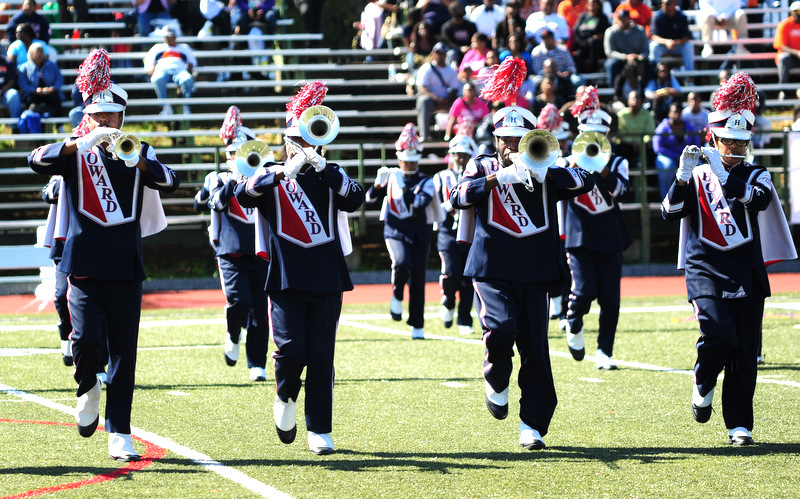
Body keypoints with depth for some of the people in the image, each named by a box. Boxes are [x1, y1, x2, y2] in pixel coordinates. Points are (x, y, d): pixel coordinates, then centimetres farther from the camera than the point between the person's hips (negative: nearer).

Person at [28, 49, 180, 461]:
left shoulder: (138, 154, 8)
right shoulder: (75, 153, 5)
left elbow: (170, 182, -9)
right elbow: (37, 161, -14)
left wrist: (137, 160, -28)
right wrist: (82, 143, -27)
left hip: (125, 271, 1)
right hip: (85, 267, -1)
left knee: (124, 353, 0)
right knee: (85, 336, -18)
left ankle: (119, 434, 5)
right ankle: (87, 389, 14)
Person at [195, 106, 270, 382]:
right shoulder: (218, 180, 5)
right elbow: (217, 202, -12)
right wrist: (235, 179, -19)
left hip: (260, 253, 2)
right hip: (231, 253, -2)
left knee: (259, 309, 0)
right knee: (239, 300, -19)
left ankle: (257, 365, 6)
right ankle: (233, 337, 11)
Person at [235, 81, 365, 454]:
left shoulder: (330, 176, 12)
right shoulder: (271, 177, 7)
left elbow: (354, 200, -8)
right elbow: (243, 195, -13)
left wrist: (323, 165, -17)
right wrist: (282, 172, -25)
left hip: (327, 282, 1)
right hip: (286, 281, -1)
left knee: (320, 356, -1)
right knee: (291, 350, -12)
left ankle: (319, 430, 5)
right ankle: (285, 400, 18)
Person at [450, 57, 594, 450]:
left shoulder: (545, 172, 11)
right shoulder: (482, 167, 9)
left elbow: (583, 183, -5)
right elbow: (458, 196, -9)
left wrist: (541, 170, -20)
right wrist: (496, 177, -23)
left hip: (535, 270, 2)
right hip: (492, 268, -2)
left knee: (535, 348, -2)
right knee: (501, 326, -24)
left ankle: (533, 426, 4)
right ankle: (496, 383, 5)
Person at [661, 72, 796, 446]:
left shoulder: (755, 176, 8)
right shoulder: (696, 176, 6)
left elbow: (759, 200, -15)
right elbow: (670, 213, -7)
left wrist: (723, 173, -24)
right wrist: (682, 178, -21)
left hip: (747, 274, 2)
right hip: (706, 271, -2)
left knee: (744, 354, 0)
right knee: (718, 333, -23)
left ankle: (739, 425, 8)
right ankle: (702, 387, 5)